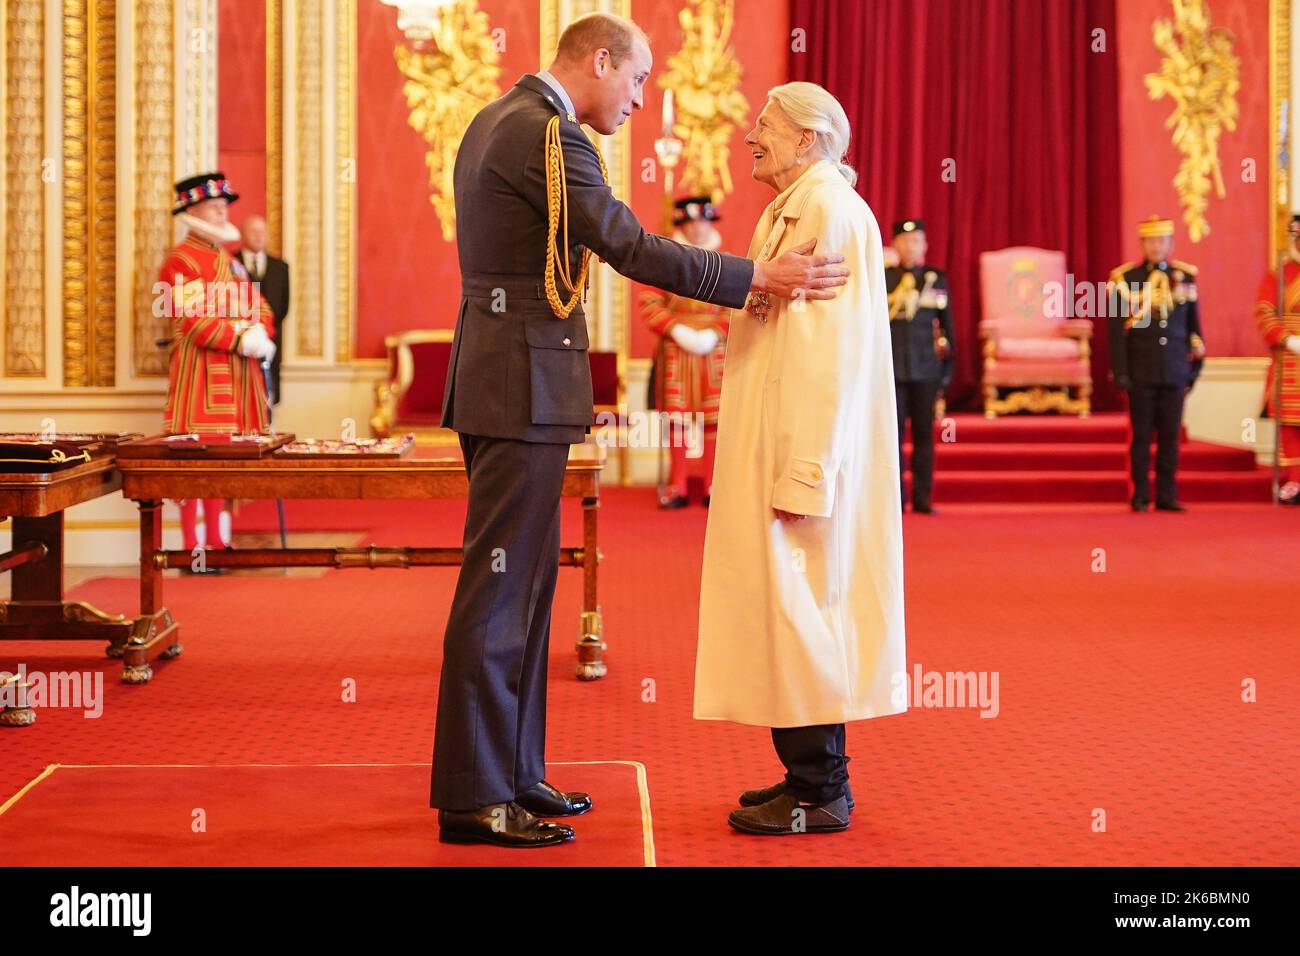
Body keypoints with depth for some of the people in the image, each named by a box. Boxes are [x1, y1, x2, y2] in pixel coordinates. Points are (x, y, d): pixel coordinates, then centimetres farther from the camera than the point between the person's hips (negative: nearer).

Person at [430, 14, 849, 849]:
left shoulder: (496, 122, 18)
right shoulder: (547, 135, -14)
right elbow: (631, 248, -19)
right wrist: (760, 277, -16)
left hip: (502, 382, 11)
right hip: (524, 386, -11)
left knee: (526, 578, 13)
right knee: (501, 585, -7)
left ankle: (511, 773, 20)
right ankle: (472, 797, -2)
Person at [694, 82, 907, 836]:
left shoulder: (831, 212, -14)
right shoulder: (792, 210, 17)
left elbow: (830, 352, -21)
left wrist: (803, 476, -25)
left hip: (804, 449, -10)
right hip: (778, 447, 10)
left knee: (796, 604, -5)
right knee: (788, 606, 12)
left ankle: (820, 794, 2)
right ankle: (811, 774, 20)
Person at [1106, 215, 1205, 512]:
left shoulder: (1184, 277, 8)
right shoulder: (1125, 279, -1)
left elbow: (1193, 326, 13)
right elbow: (1116, 330, -2)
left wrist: (1195, 365, 10)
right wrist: (1120, 371, -7)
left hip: (1174, 373, 2)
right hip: (1141, 374, -2)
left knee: (1171, 435, 4)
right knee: (1141, 436, 2)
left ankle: (1167, 496, 10)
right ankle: (1140, 497, 8)